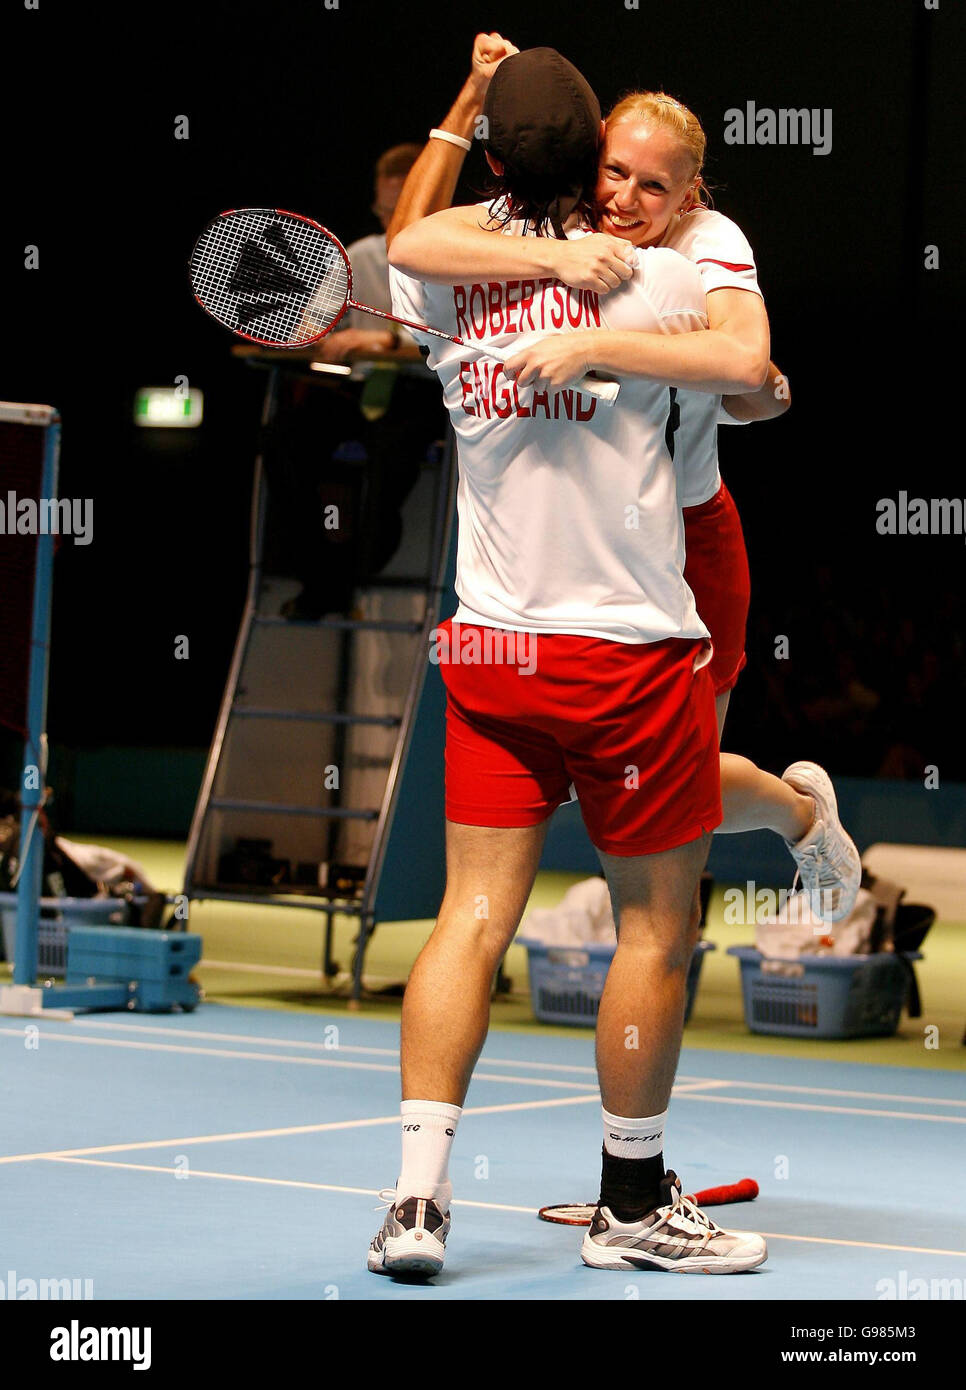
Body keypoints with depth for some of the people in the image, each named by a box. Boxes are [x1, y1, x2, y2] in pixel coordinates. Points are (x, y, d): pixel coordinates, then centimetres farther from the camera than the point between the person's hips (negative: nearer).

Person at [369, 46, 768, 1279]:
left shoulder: (439, 279, 2)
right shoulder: (654, 276, -11)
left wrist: (468, 102, 28)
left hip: (488, 651, 4)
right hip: (633, 651, -4)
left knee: (471, 918, 4)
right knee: (657, 926, 8)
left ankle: (416, 1192, -4)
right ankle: (633, 1206, 16)